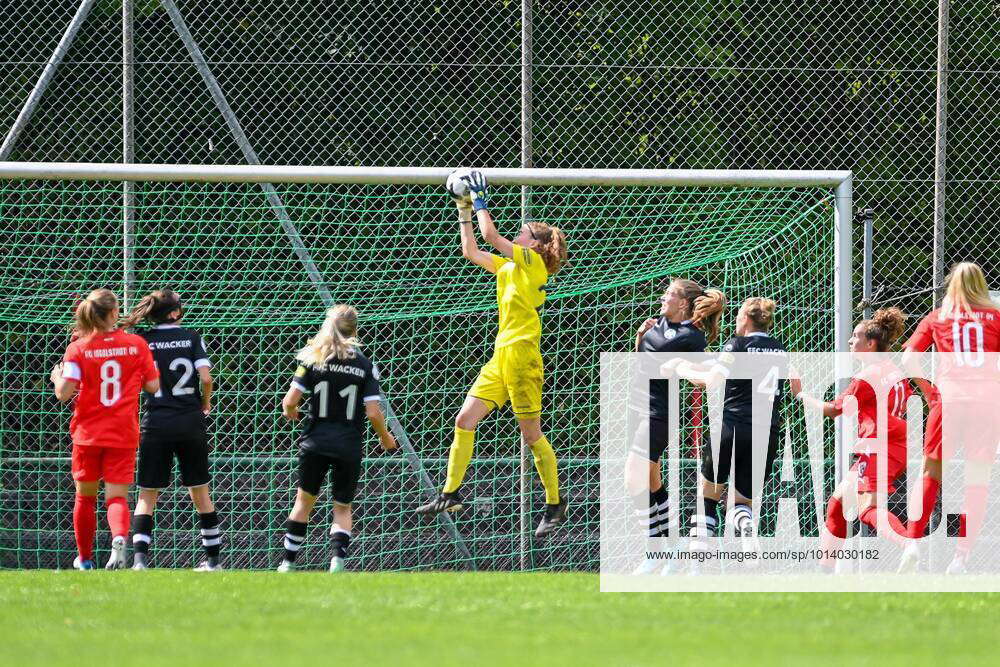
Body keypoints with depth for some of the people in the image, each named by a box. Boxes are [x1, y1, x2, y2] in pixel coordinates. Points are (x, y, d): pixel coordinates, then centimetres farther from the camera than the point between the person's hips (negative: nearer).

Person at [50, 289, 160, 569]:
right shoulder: (137, 344, -3)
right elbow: (154, 386, 0)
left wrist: (57, 377, 9)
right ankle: (119, 538, -31)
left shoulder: (78, 348, -7)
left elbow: (64, 393, -12)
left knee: (85, 497, 17)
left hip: (88, 434, 0)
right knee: (117, 496, 0)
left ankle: (84, 558, 27)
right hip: (123, 435, 0)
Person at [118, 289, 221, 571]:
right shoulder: (191, 337, 0)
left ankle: (139, 557, -15)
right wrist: (205, 404, 8)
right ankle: (213, 558, 18)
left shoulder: (142, 341, 0)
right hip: (190, 421, 1)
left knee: (147, 495, 2)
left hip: (156, 423, -1)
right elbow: (206, 378, -8)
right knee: (200, 492, 13)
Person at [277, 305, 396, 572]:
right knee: (343, 508, 12)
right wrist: (385, 438, 11)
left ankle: (288, 562, 16)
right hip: (350, 445, 0)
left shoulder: (313, 358, -3)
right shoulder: (365, 365, -3)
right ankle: (338, 558, -11)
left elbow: (291, 400, -7)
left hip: (315, 442, 0)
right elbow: (373, 412, -7)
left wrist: (289, 410, 17)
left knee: (304, 500, 17)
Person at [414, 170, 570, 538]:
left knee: (531, 434, -5)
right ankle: (450, 494, 7)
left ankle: (555, 505, 4)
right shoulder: (509, 265, 19)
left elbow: (490, 235, -13)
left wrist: (480, 202, 0)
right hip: (500, 356, 9)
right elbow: (471, 251, 27)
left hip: (521, 354, -9)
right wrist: (465, 212, 23)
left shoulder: (532, 261, -5)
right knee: (464, 420, 4)